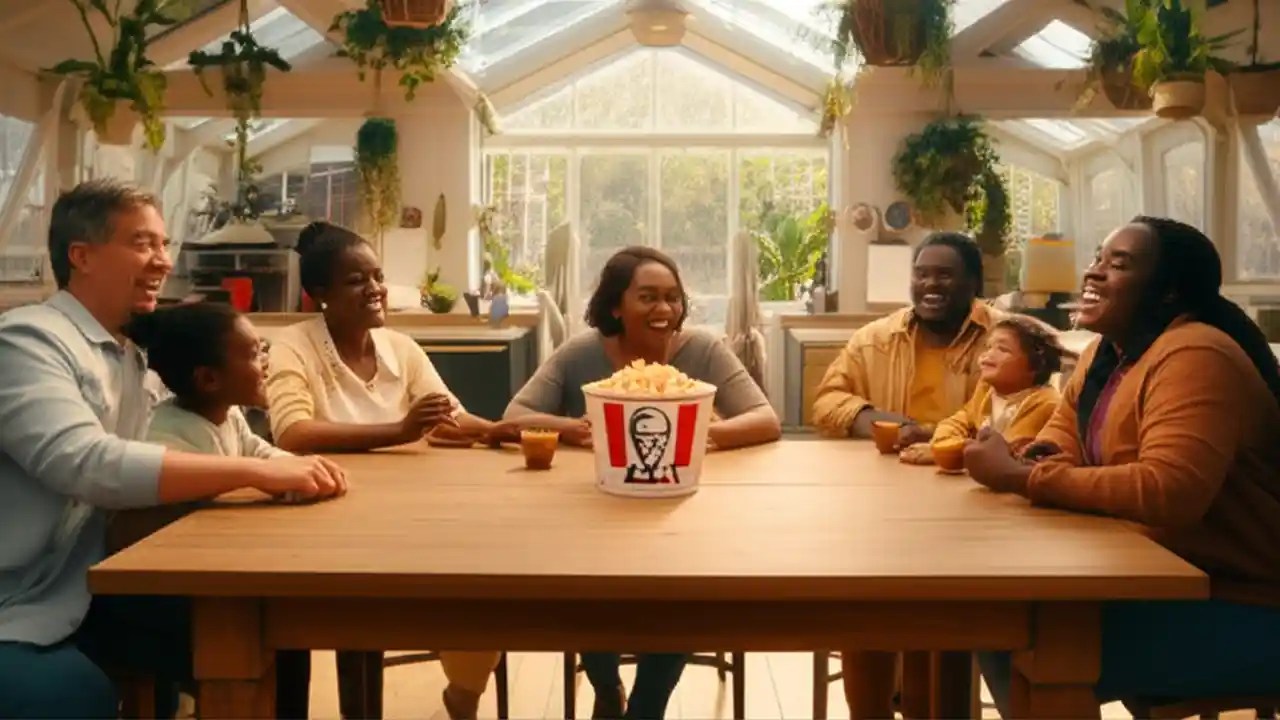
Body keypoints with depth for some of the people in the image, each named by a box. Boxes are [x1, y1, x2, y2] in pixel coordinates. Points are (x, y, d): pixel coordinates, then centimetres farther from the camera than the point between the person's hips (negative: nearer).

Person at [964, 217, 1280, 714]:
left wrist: (1019, 478, -26)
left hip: (1237, 610, -9)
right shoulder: (1106, 353, 8)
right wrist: (1035, 460, -8)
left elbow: (1168, 493, -33)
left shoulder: (1193, 357, -21)